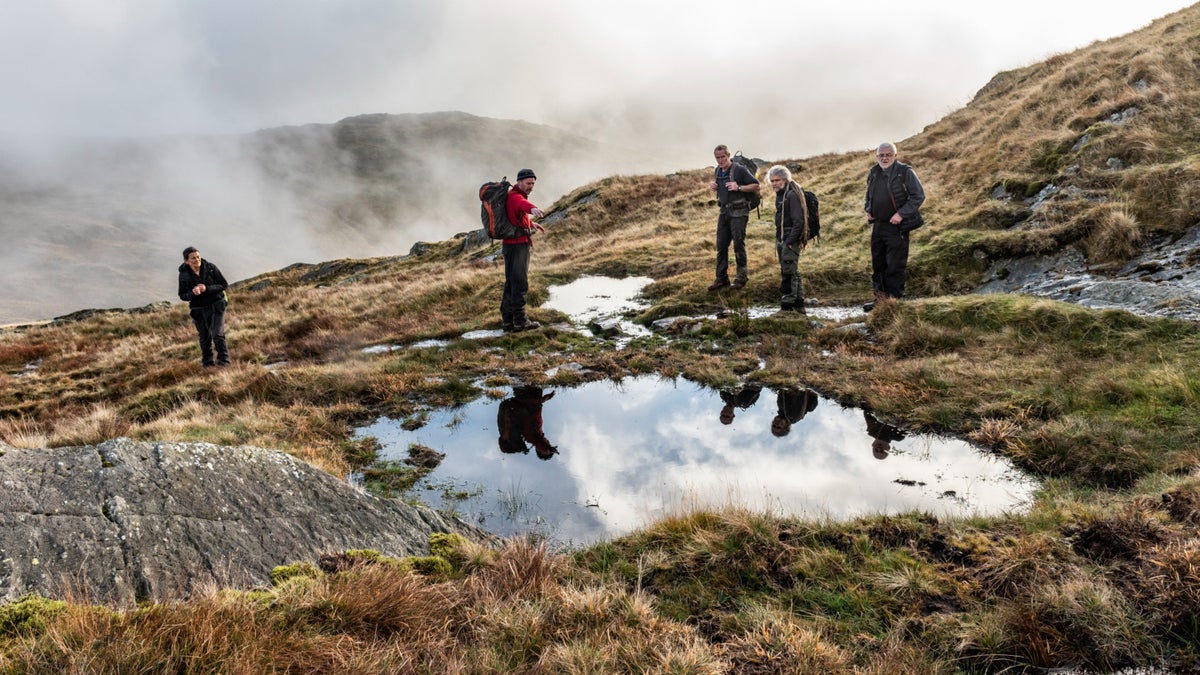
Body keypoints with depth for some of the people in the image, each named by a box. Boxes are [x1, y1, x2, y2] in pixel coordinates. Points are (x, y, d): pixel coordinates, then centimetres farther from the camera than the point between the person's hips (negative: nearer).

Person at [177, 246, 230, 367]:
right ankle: (208, 362, 29)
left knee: (218, 335, -10)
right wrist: (192, 293, -22)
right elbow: (182, 296, 1)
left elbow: (224, 284, -7)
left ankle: (223, 360, 4)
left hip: (216, 306, -2)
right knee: (205, 338, 12)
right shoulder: (184, 275, -6)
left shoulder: (210, 268, -10)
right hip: (199, 310, 2)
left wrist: (207, 289, -22)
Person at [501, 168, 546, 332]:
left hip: (514, 245, 10)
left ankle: (508, 321, 14)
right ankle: (520, 321, -6)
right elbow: (523, 204, -40)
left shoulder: (515, 196, 19)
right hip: (517, 245, -10)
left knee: (511, 284, 11)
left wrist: (531, 224, 35)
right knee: (520, 283, -8)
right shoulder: (515, 196, -13)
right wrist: (532, 208, -60)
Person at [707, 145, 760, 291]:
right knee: (721, 245, 6)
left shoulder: (740, 170, -12)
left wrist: (739, 187, -21)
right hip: (724, 211, 7)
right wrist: (712, 187, 4)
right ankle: (721, 278, 12)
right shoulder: (717, 171, 10)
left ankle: (742, 276, 11)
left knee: (738, 244, -3)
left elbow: (756, 186, -10)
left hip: (738, 212, -7)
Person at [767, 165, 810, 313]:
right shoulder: (780, 194, 15)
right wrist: (779, 240, 14)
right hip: (782, 239, 10)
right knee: (792, 272, 15)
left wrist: (790, 241, -22)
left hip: (791, 240, -10)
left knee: (788, 273, -10)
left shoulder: (792, 195, -14)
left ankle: (787, 305, -7)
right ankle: (799, 304, 24)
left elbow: (798, 221, -20)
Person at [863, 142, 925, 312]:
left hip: (896, 227, -7)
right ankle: (880, 299, 24)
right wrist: (868, 210, 8)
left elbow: (919, 196, -11)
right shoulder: (873, 173, 10)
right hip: (877, 226, 7)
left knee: (895, 266, -5)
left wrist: (901, 214, -18)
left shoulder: (905, 172, -8)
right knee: (878, 265, 13)